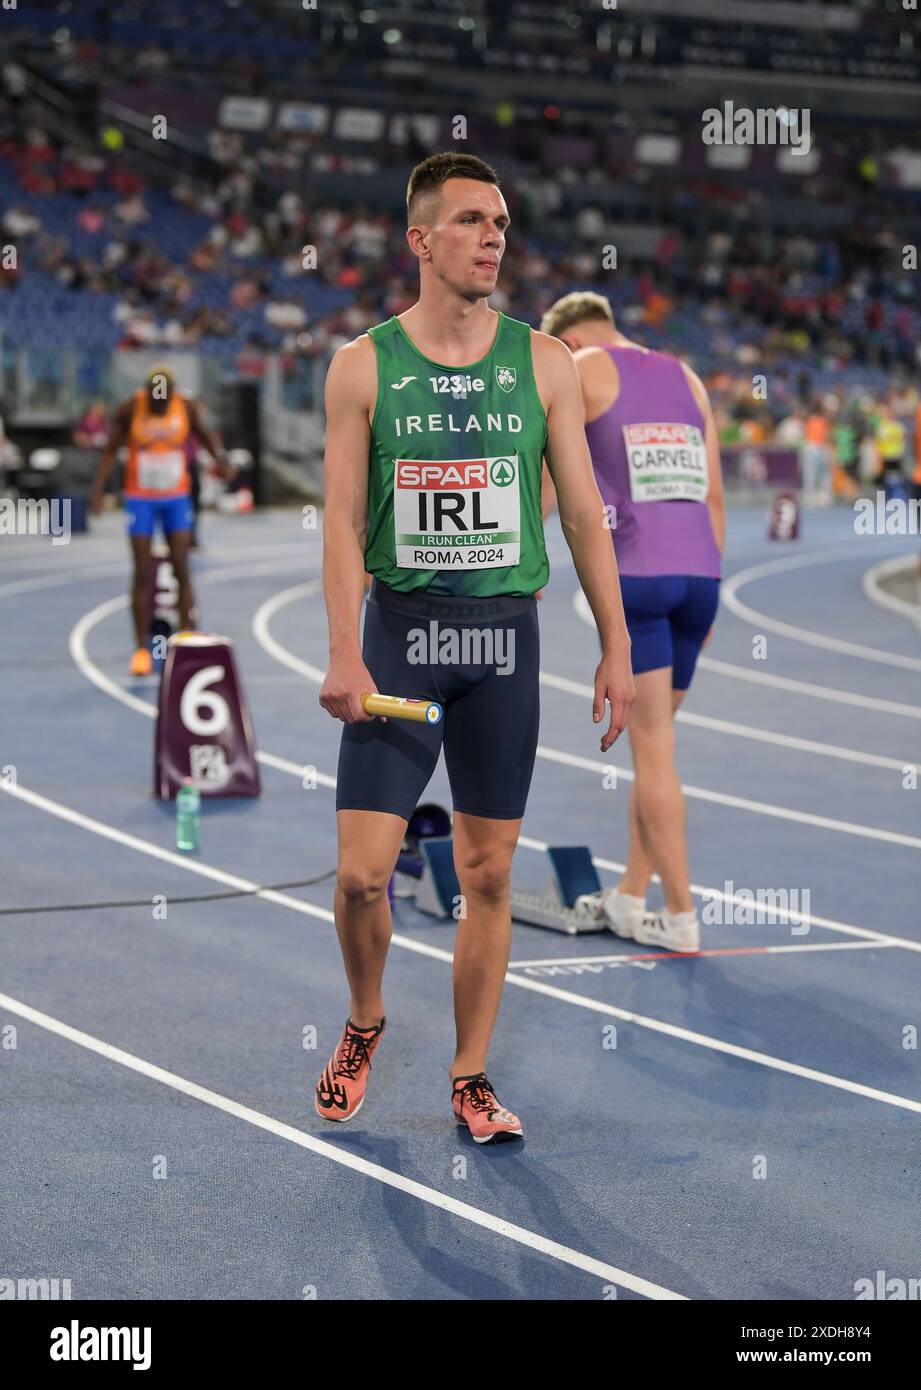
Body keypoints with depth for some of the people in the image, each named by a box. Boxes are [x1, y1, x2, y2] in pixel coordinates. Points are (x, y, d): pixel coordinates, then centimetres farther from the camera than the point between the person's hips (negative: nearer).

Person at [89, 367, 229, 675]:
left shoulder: (187, 407, -9)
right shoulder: (130, 409, -13)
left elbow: (204, 433, 10)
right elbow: (110, 449, -4)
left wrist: (219, 454, -8)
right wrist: (98, 488, -11)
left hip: (177, 498, 1)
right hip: (140, 499, -1)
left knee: (182, 570, -2)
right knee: (142, 574, -3)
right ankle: (141, 648, 3)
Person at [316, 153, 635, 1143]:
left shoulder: (542, 363, 4)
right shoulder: (363, 366, 1)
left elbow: (583, 513, 6)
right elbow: (343, 521, -1)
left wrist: (616, 647, 2)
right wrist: (343, 654, -12)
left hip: (506, 632, 2)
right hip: (400, 628, -1)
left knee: (488, 875, 5)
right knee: (363, 870, -6)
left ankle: (471, 1077, 17)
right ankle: (364, 1025, 22)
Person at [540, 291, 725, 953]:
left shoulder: (582, 369, 6)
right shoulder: (685, 377, 20)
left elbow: (550, 483, 4)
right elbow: (714, 496, 18)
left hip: (635, 573, -5)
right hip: (700, 573, 5)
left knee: (653, 746, -3)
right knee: (654, 739, 16)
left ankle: (681, 916, -3)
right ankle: (631, 895, 22)